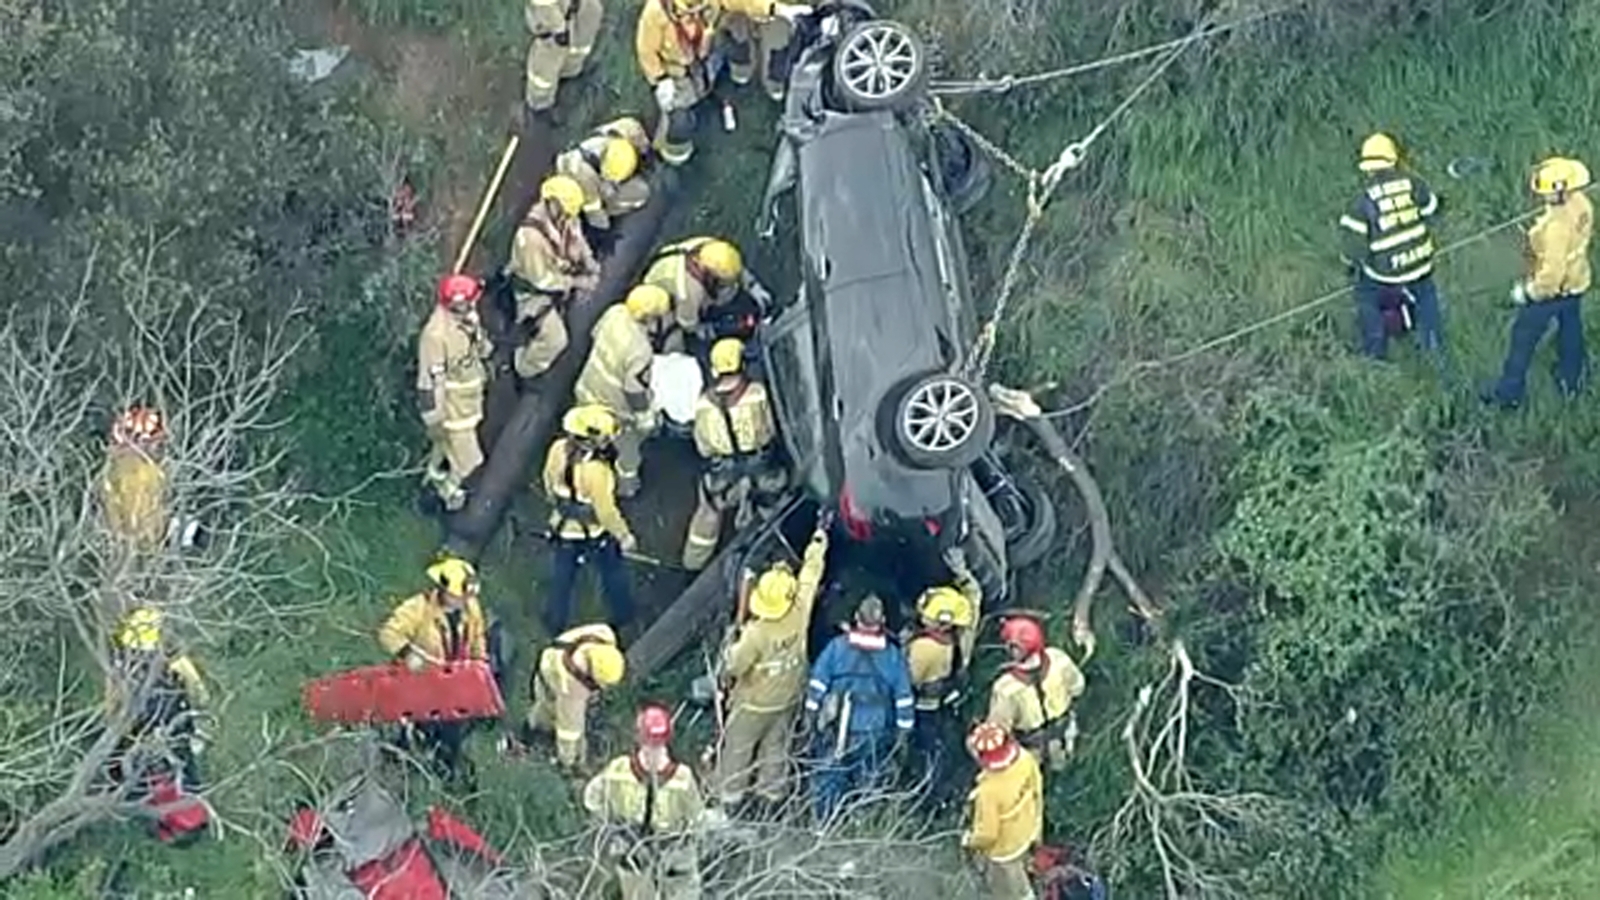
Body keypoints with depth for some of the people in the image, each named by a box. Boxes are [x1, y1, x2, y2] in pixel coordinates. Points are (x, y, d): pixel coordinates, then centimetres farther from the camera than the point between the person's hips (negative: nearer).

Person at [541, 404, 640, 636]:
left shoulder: (558, 450, -19)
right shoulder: (595, 470, -39)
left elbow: (550, 482, 0)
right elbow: (606, 510, -28)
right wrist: (624, 536, -11)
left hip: (564, 528, 5)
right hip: (595, 533, -5)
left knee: (563, 575, 24)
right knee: (613, 571, 24)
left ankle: (555, 622, 39)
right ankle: (623, 614, 45)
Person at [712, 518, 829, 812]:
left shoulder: (756, 633, -35)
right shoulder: (799, 613, -24)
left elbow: (734, 666, -23)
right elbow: (811, 573, -9)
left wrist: (731, 651, -1)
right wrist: (819, 538, 5)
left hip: (754, 703, -4)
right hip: (788, 698, 5)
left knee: (737, 749, 14)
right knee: (776, 747, 23)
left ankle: (728, 797, 27)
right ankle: (771, 793, 36)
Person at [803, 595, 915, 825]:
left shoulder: (837, 647, -8)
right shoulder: (893, 656, -3)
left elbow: (817, 686, -4)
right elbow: (904, 700, 2)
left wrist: (812, 716, 7)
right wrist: (902, 733, 12)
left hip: (837, 731, -1)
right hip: (875, 735, 1)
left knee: (829, 780, 10)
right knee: (867, 785, 14)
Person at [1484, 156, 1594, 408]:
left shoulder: (1557, 226, -41)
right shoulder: (1581, 203, -16)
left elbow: (1552, 274, -34)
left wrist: (1527, 292, -19)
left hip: (1553, 289, -8)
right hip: (1576, 281, 8)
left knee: (1524, 338, 13)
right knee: (1570, 329, 29)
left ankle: (1509, 392, 29)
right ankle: (1571, 379, 51)